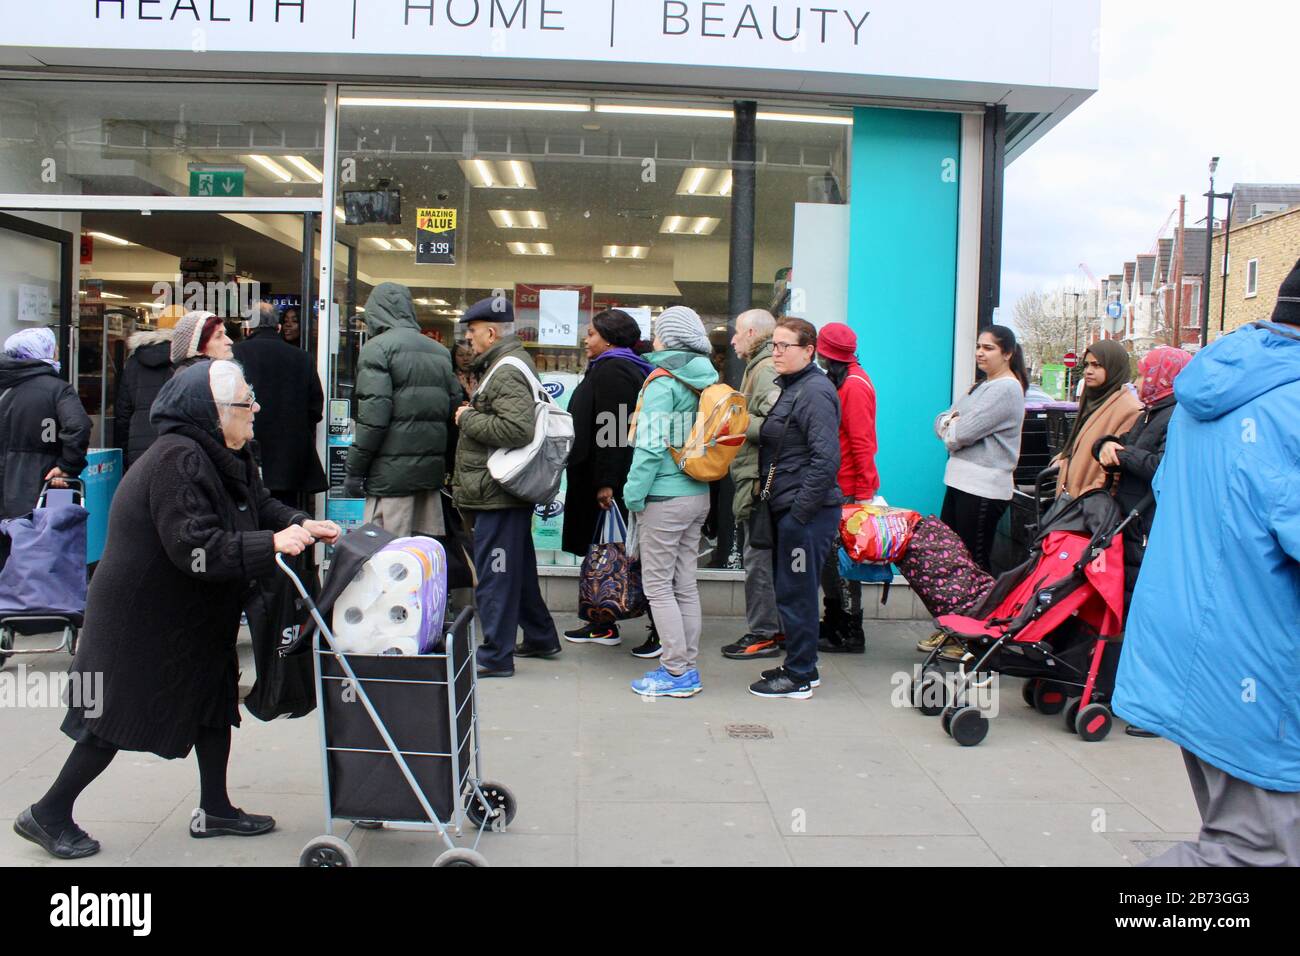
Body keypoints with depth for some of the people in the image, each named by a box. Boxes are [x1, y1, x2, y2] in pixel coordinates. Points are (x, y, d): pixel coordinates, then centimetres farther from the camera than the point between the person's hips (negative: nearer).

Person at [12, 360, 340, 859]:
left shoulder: (224, 454, 3)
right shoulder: (178, 460, -28)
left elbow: (260, 505, 11)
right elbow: (196, 548, -34)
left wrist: (300, 525, -7)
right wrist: (272, 544, -34)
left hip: (195, 614, 10)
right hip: (141, 619, -10)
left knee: (215, 701, 15)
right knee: (119, 717, 2)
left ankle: (214, 809, 29)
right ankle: (48, 814, 21)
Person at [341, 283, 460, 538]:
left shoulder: (377, 347, -6)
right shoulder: (440, 351, 15)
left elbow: (374, 415, -14)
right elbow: (454, 407, 14)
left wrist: (354, 472, -9)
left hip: (392, 472, -7)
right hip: (432, 470, 7)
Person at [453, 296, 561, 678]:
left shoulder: (506, 372, -17)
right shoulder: (506, 365, 17)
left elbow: (517, 428, -29)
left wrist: (467, 419, -18)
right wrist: (472, 415, 9)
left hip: (499, 492, -11)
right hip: (505, 489, 11)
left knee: (494, 575, -3)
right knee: (518, 569, 20)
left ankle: (495, 656, 5)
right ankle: (540, 638, 32)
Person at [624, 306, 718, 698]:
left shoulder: (662, 384, -13)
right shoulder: (704, 382, 8)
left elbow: (650, 445, -18)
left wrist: (634, 494, -11)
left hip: (665, 498, -8)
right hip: (698, 496, 8)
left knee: (658, 585, 0)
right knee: (685, 584, 13)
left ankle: (677, 673, 2)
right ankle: (688, 667, 20)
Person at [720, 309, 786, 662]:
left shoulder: (766, 370, -14)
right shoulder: (757, 368, 19)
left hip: (760, 481, -11)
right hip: (755, 478, 11)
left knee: (758, 558, -3)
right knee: (767, 558, 15)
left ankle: (762, 635, 4)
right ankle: (778, 629, 23)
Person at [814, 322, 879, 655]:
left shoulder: (853, 386, -15)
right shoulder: (845, 380, 13)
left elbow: (862, 442, -18)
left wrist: (864, 493, -18)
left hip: (849, 489, -9)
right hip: (838, 487, 9)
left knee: (837, 563, -3)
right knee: (831, 560, 15)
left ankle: (849, 635, 7)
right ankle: (833, 626, 25)